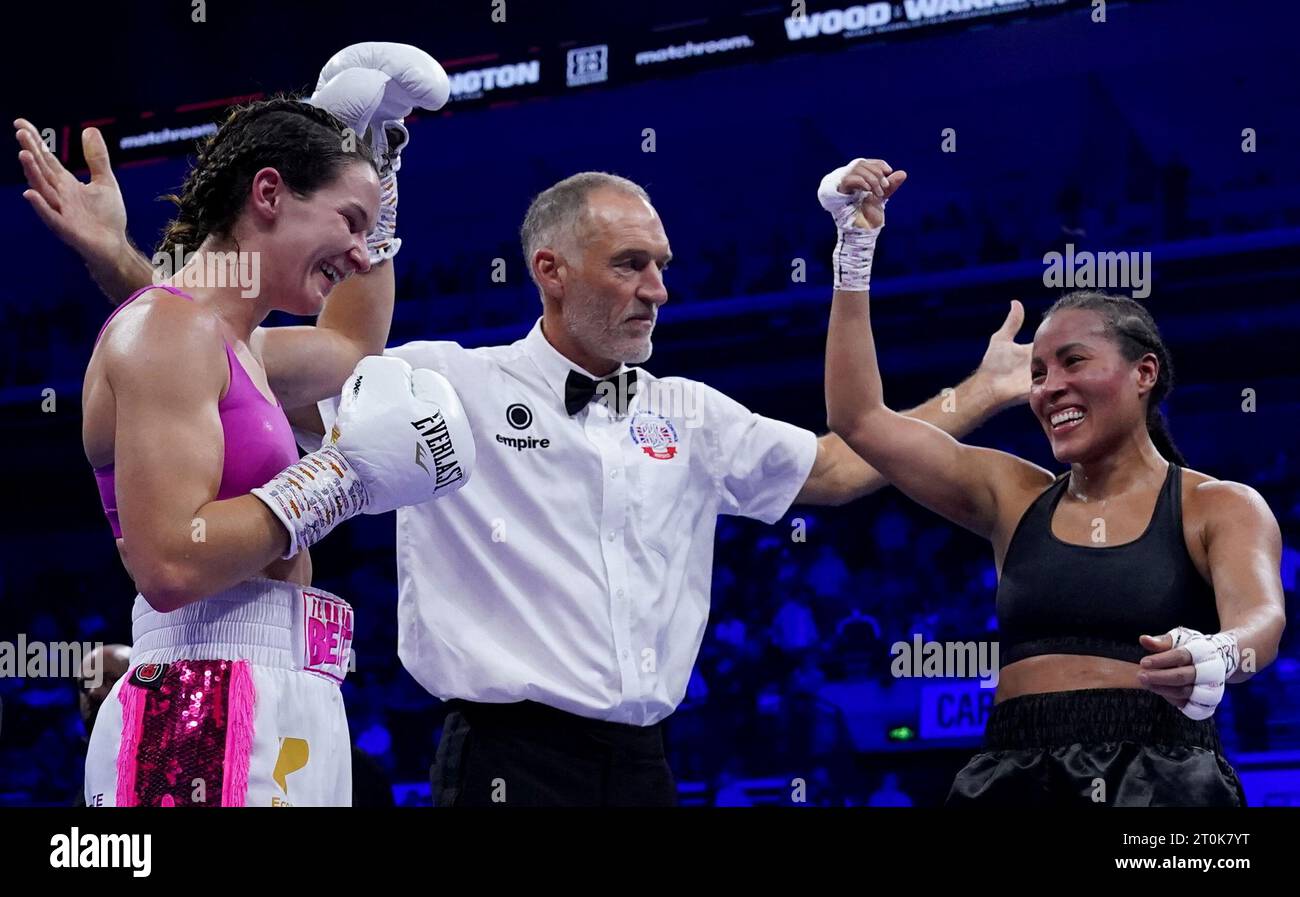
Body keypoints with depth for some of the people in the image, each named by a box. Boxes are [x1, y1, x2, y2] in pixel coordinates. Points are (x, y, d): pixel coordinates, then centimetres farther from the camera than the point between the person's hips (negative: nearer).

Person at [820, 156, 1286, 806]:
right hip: (1014, 774, 3)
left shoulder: (1222, 508, 4)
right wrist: (856, 242, 10)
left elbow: (1261, 617, -13)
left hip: (1160, 777, -3)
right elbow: (860, 419, 13)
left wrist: (1213, 658, -37)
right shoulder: (1013, 496, 14)